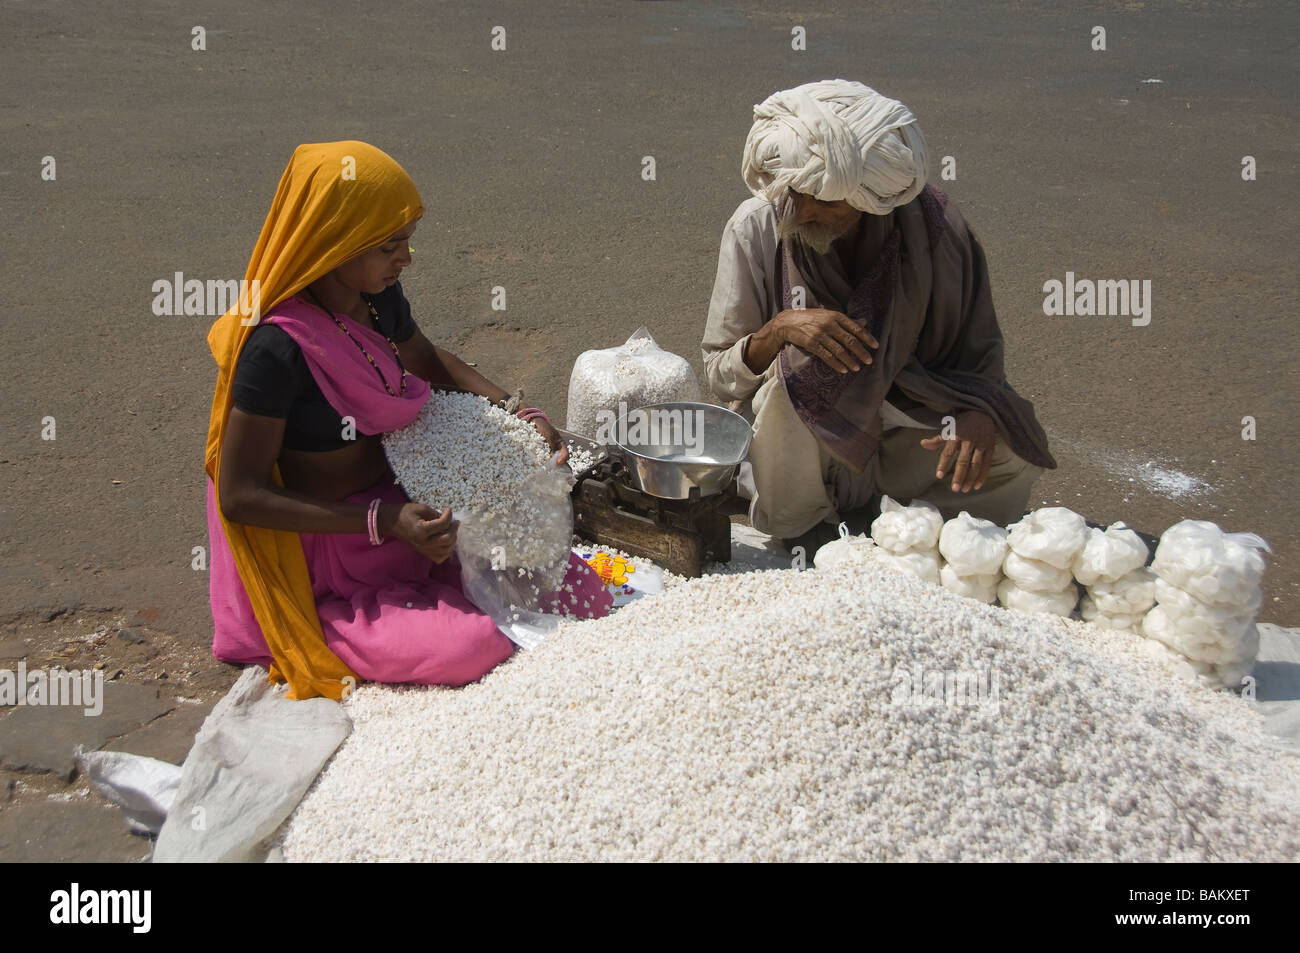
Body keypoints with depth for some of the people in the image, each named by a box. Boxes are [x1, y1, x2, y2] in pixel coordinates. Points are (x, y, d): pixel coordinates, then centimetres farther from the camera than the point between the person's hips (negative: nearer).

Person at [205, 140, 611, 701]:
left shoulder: (379, 300, -3)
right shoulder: (278, 347, -26)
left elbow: (428, 361, 19)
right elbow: (240, 495, -22)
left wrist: (517, 412, 2)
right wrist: (384, 522, -27)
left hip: (399, 510, 7)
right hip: (322, 558, -7)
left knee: (583, 597, -3)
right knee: (474, 647, -25)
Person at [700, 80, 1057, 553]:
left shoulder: (933, 226, -13)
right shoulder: (756, 229, -14)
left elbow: (979, 352, -5)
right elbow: (718, 374, -11)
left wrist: (977, 414, -27)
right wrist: (776, 331, -32)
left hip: (902, 436, 1)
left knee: (1013, 454, -21)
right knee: (796, 362, -32)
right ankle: (798, 530, -7)